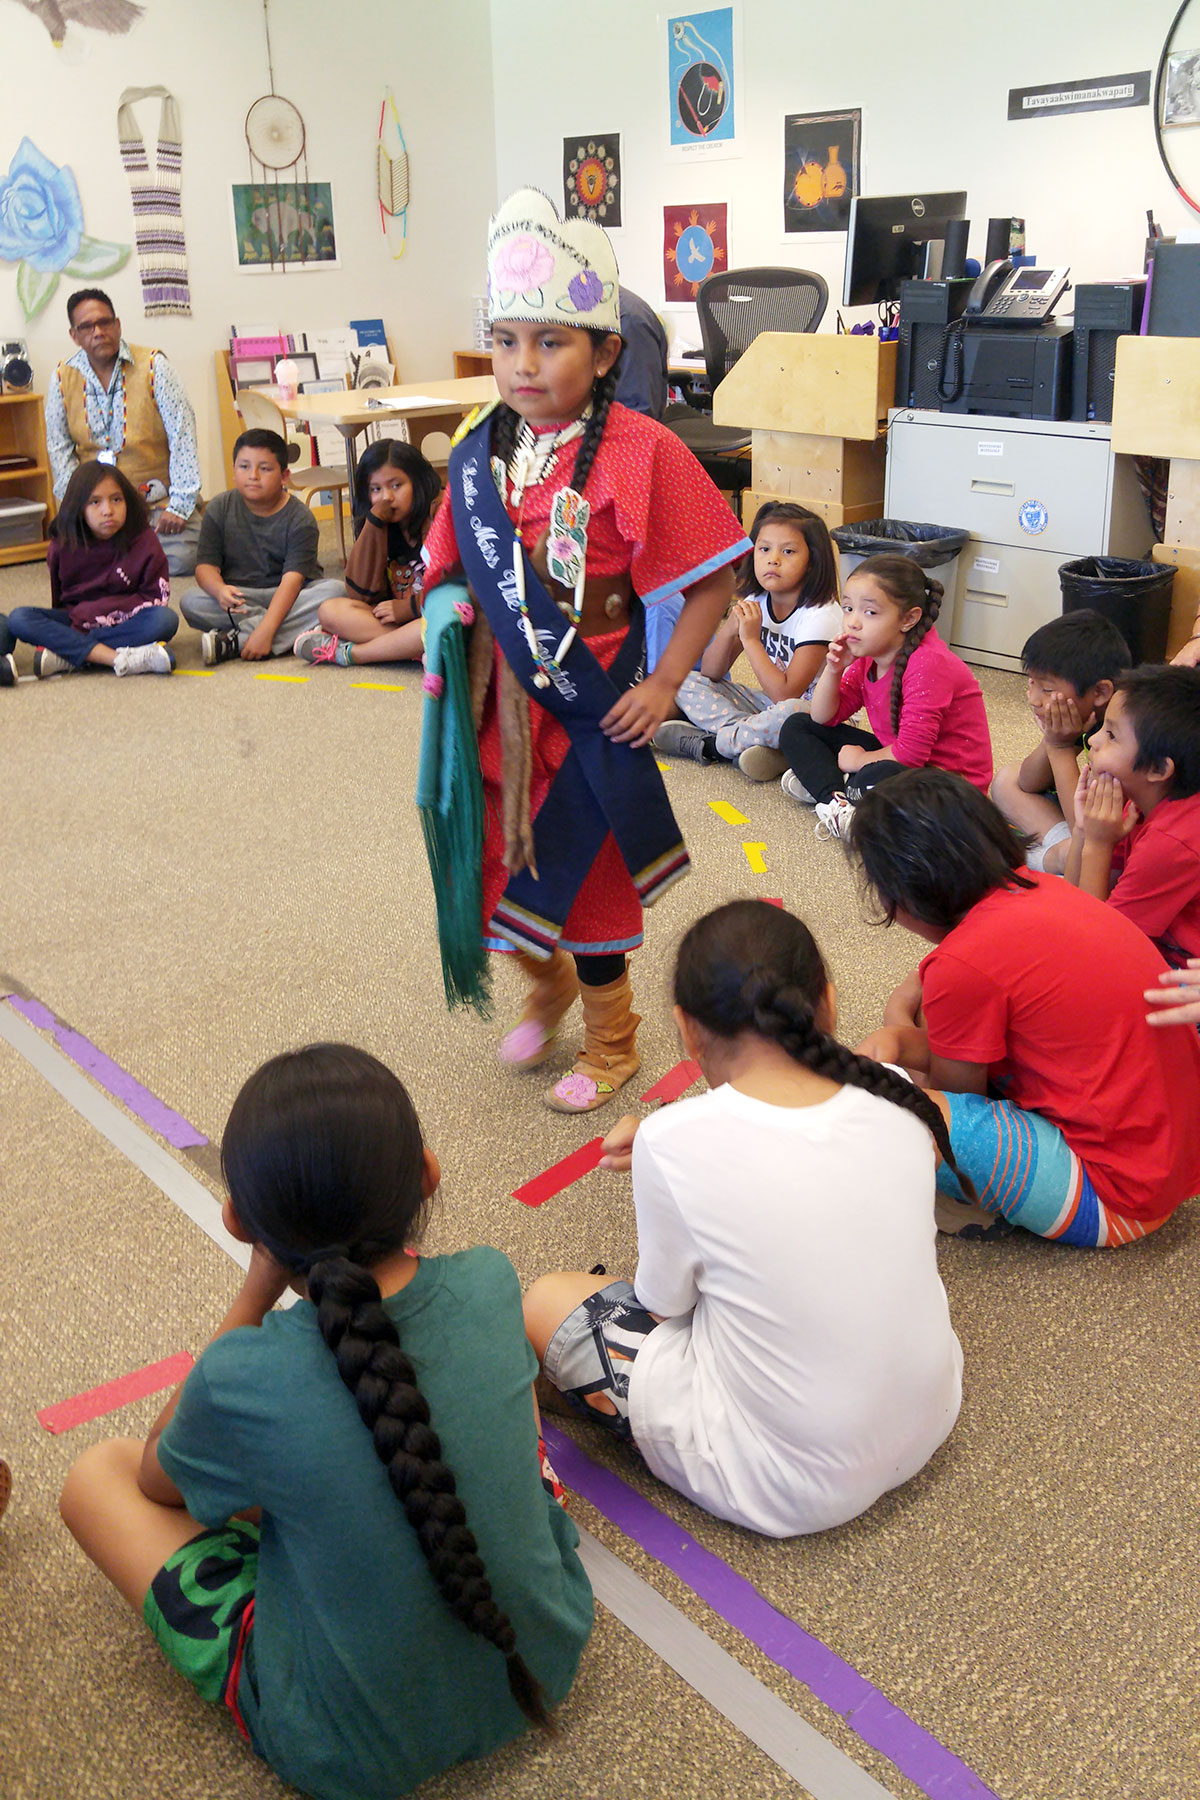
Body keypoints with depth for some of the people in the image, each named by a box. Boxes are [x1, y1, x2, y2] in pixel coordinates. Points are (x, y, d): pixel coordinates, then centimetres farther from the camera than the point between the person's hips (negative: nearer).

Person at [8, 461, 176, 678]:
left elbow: (157, 598, -13)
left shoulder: (144, 540, -10)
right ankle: (120, 659, -37)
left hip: (124, 622, -2)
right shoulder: (63, 544, -4)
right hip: (75, 620, 2)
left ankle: (67, 655, -29)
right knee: (18, 619, -23)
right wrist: (81, 614, -12)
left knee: (166, 620, -32)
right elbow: (58, 599, 7)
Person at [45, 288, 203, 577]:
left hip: (159, 497, -2)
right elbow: (59, 447, 9)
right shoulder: (63, 378, 5)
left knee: (182, 560, -22)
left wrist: (179, 505, -15)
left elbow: (182, 435, -8)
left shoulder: (153, 365, -4)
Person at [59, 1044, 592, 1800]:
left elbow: (158, 1479, -2)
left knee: (98, 1473, 4)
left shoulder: (243, 1379, -28)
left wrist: (257, 1292, -8)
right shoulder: (491, 1285, -18)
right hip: (545, 1661, 4)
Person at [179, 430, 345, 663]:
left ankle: (235, 641, -34)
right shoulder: (219, 510, -1)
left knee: (335, 590, -30)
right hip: (238, 594, 2)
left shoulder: (299, 519, -12)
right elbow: (206, 565, -7)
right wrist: (220, 590, -34)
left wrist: (265, 630, -37)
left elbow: (292, 578, -23)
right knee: (191, 602, -25)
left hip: (287, 597, -2)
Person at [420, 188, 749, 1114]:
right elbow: (451, 575, 13)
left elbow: (713, 577, -12)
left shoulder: (639, 452, -15)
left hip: (587, 708, -5)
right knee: (497, 860, 16)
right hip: (499, 702, 5)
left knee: (580, 874, 8)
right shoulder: (480, 452, 2)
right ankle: (548, 986, 47)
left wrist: (665, 684, -13)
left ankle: (610, 1042, 32)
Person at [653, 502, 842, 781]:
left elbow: (786, 694, -27)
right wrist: (729, 629, -18)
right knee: (688, 683, -4)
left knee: (791, 713, -42)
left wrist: (751, 639, -23)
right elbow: (710, 673, 0)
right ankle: (754, 738, -23)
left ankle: (709, 744, -18)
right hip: (766, 703, 7)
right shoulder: (756, 603, 0)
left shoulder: (821, 614, -20)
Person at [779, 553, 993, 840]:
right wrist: (833, 670, -11)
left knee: (880, 778, -45)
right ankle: (836, 802, -18)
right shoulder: (866, 659, 2)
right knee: (796, 727, 4)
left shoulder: (928, 664, -25)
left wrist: (858, 760, -12)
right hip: (893, 757, 10)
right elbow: (823, 718, 7)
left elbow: (911, 750, -28)